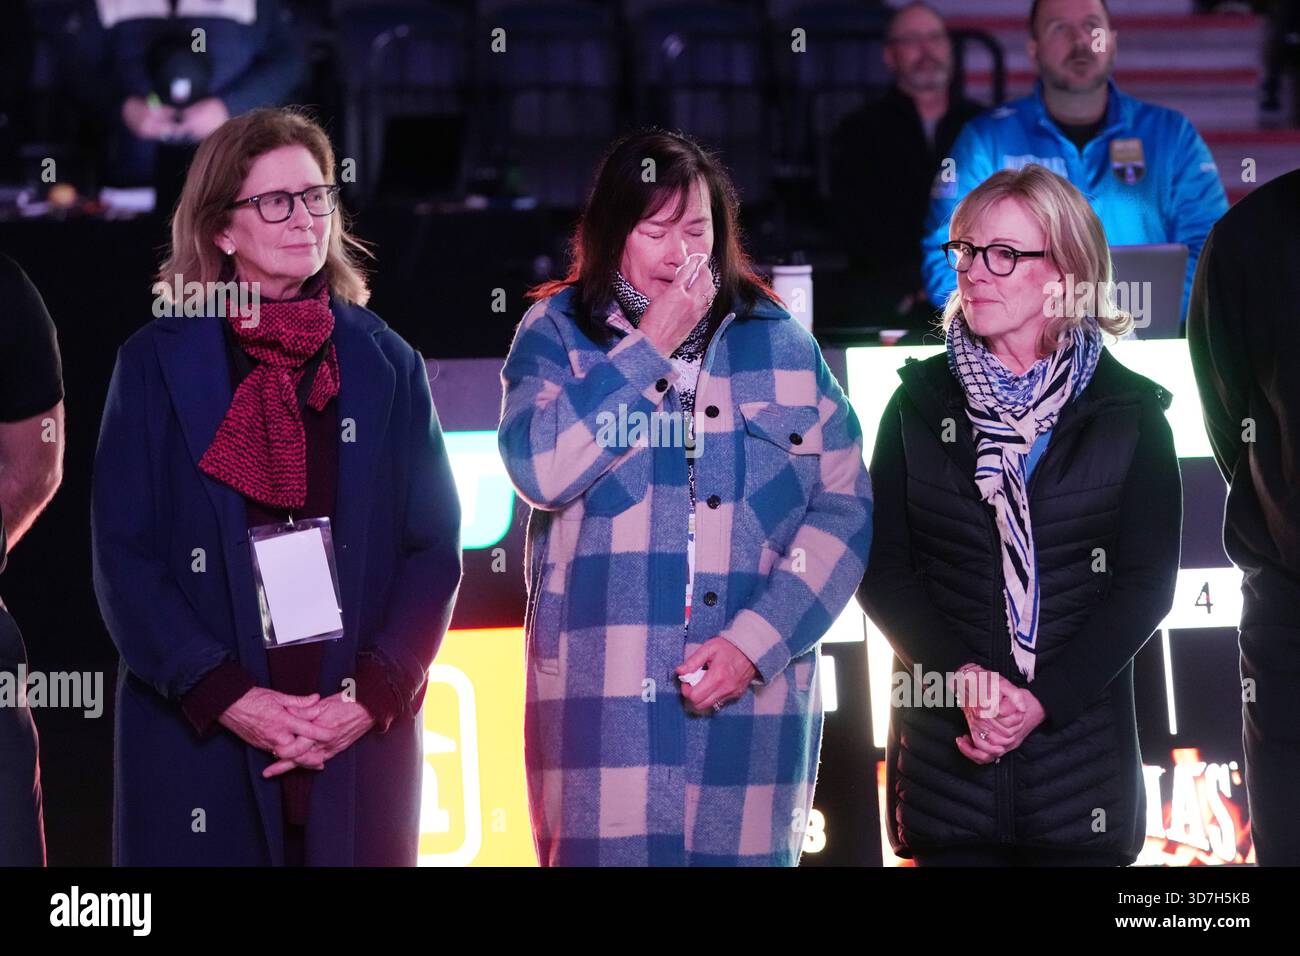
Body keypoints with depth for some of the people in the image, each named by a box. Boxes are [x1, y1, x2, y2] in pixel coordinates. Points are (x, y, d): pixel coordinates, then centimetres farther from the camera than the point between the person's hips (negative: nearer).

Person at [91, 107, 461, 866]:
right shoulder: (158, 363, 3)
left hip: (361, 749, 2)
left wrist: (373, 694, -9)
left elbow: (435, 546, 5)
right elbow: (124, 555, -3)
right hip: (199, 743, -1)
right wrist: (223, 695, -14)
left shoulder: (386, 363, 8)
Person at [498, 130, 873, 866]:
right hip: (604, 698, -2)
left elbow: (845, 509, 3)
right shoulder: (557, 332, 7)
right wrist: (651, 349, -7)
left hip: (752, 697, 2)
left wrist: (756, 643, -9)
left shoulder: (779, 342, 9)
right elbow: (539, 469, -11)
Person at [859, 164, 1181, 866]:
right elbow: (883, 569, 2)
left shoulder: (1128, 409, 2)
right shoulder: (920, 401, 6)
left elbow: (1147, 582, -2)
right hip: (944, 747, 1)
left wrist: (1044, 699, -13)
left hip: (1080, 734, -1)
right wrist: (964, 679, -14)